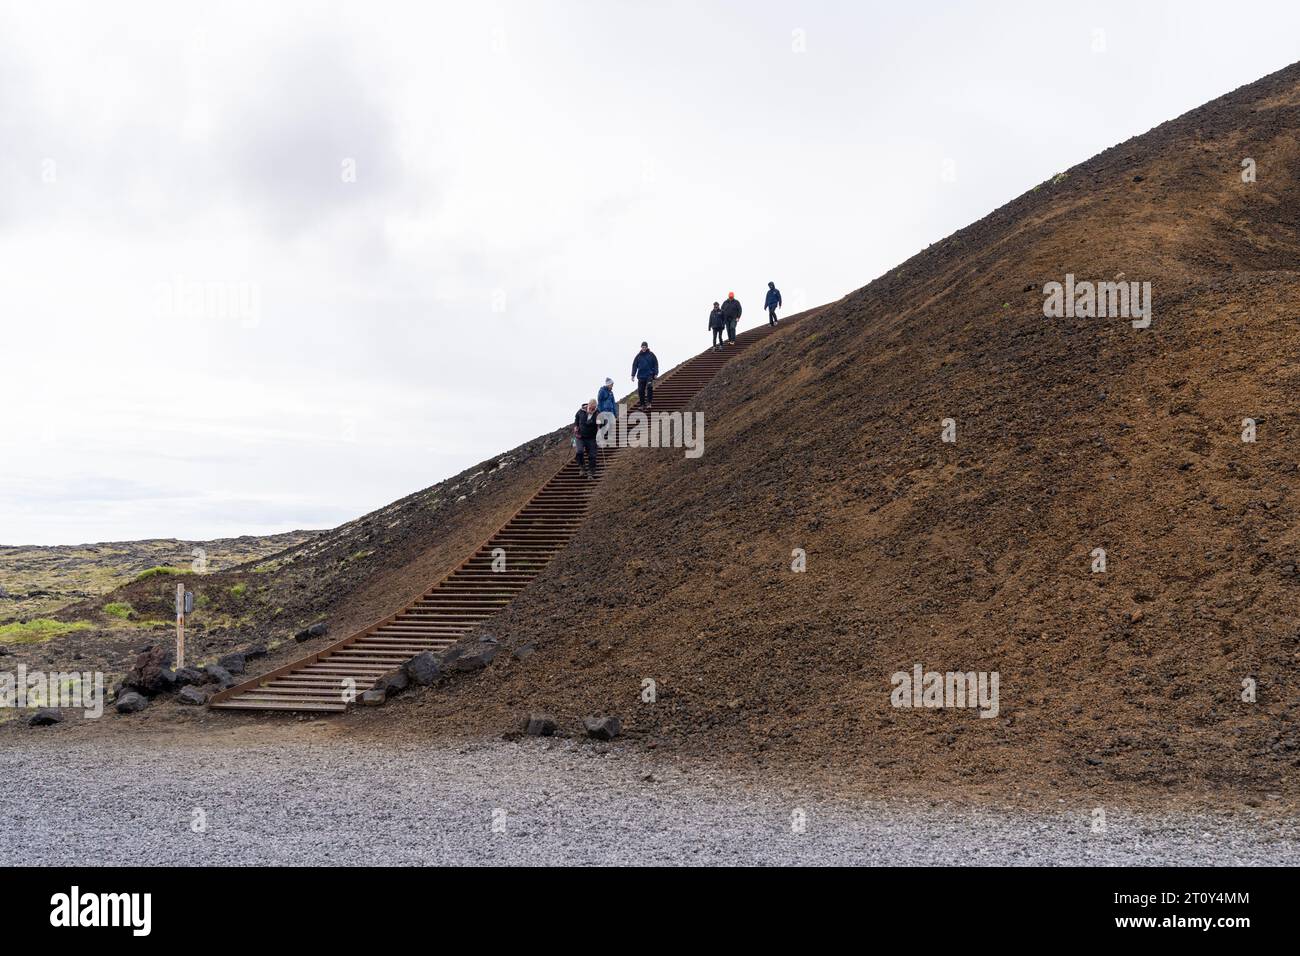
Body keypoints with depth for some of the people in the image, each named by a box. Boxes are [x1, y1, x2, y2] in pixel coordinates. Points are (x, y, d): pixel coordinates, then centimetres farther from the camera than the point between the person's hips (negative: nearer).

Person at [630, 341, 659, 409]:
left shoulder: (651, 355, 2)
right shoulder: (638, 356, 6)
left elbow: (656, 364, 5)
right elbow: (634, 365, 10)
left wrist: (656, 373, -3)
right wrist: (633, 375, 5)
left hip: (650, 375, -2)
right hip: (641, 375, 2)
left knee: (649, 386, -23)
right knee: (641, 390, 2)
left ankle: (649, 402, -16)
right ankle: (642, 404, 13)